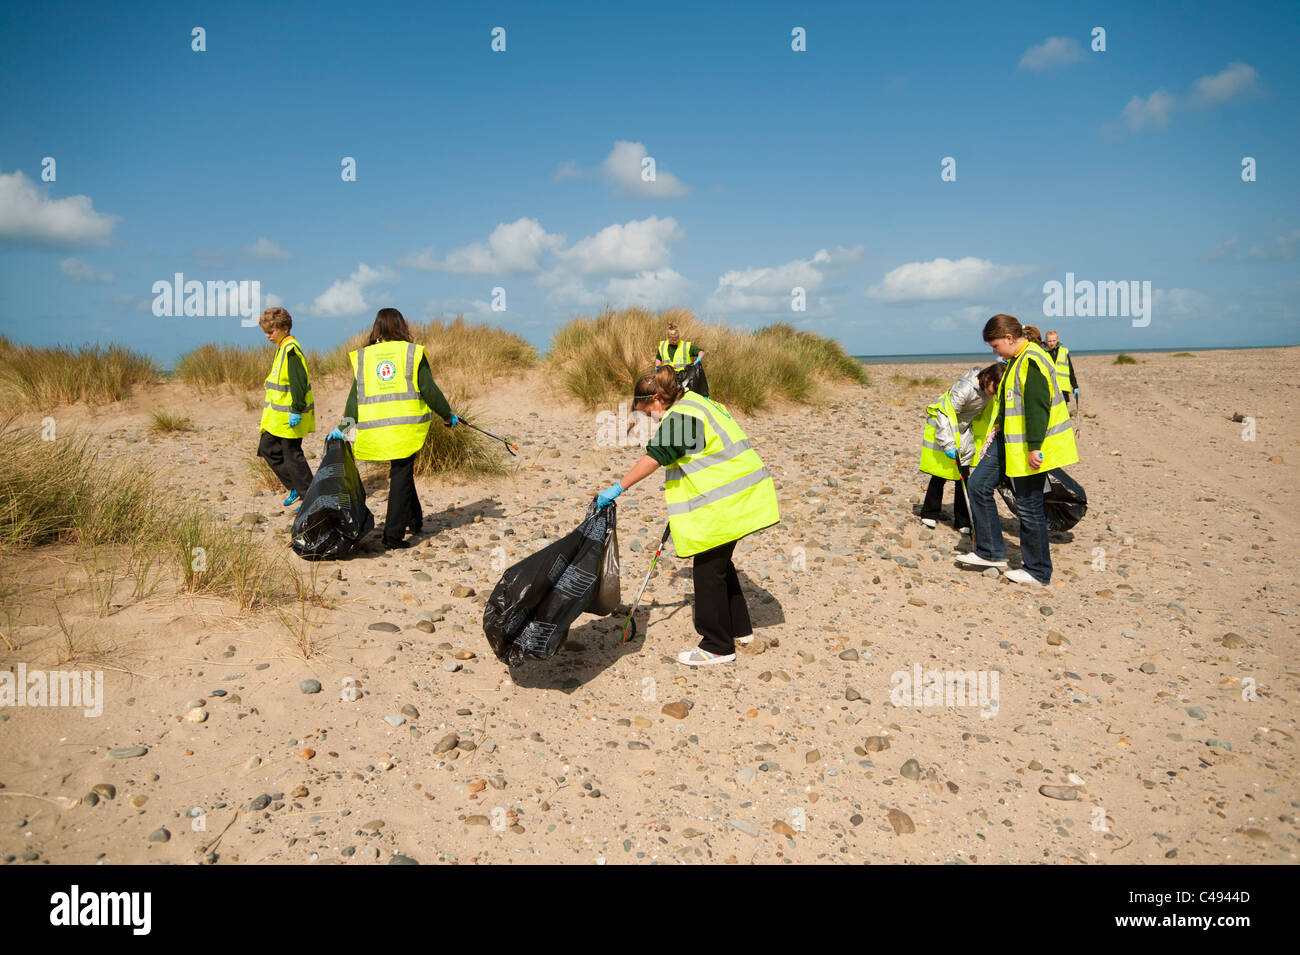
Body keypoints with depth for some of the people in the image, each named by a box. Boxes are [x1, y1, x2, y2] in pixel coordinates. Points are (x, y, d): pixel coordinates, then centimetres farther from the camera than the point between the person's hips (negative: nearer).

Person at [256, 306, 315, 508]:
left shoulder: (291, 350, -17)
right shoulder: (282, 348, 14)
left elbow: (299, 382, -23)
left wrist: (296, 410, -25)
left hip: (289, 415, -10)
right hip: (277, 414, 10)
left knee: (292, 454, -3)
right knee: (268, 448, 14)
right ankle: (295, 487, 22)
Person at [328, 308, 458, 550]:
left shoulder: (363, 357, 9)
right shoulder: (413, 352, 0)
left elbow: (355, 396, 6)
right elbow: (429, 390, -2)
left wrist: (344, 427, 11)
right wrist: (448, 415, 10)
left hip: (377, 427, 3)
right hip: (408, 424, -3)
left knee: (401, 472, 19)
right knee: (401, 475, 1)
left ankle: (415, 520, 32)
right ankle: (393, 534, -1)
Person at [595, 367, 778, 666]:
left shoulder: (680, 416, -16)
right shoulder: (693, 403, 16)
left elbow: (652, 459, -21)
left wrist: (617, 488, -15)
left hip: (724, 503, -11)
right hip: (738, 494, 11)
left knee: (709, 568, -2)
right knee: (719, 562, 21)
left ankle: (718, 647, 8)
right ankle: (739, 628, 33)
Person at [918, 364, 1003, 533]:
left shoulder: (988, 388, -9)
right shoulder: (966, 388, -32)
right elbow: (946, 414, -31)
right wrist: (948, 444, -34)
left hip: (964, 430, 6)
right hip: (943, 428, -6)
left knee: (964, 475, 2)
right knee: (940, 474, -1)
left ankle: (962, 522, 7)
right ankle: (929, 514, 17)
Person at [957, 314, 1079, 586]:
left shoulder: (1032, 362, -19)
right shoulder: (1017, 360, 14)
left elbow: (1038, 407, -24)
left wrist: (1035, 447, -26)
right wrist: (998, 430, 28)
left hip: (1030, 449, -10)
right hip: (1009, 442, 10)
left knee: (1029, 506, -1)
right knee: (978, 485, 9)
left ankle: (1038, 571, 14)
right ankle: (991, 551, 16)